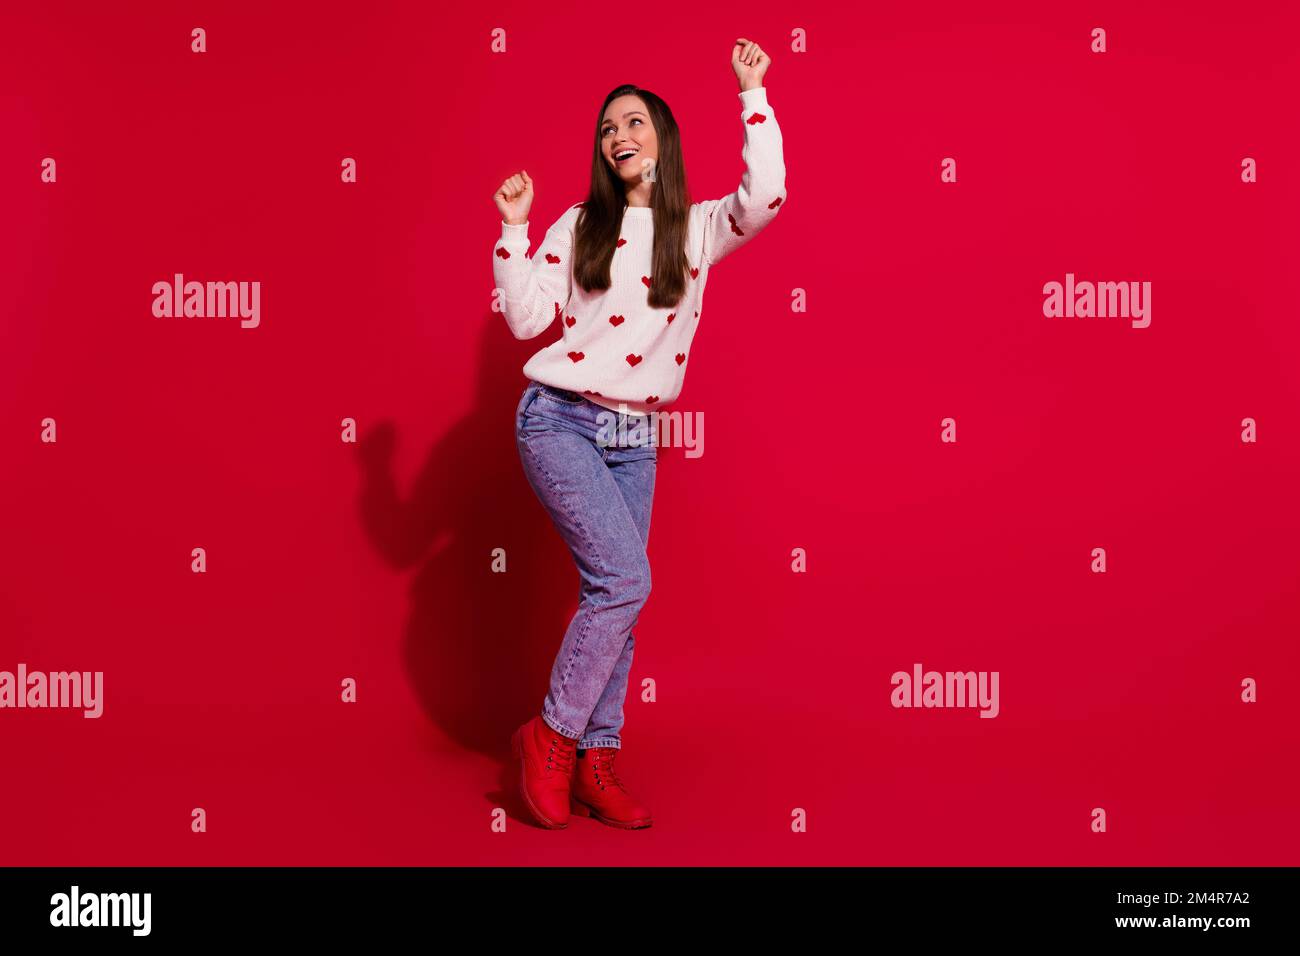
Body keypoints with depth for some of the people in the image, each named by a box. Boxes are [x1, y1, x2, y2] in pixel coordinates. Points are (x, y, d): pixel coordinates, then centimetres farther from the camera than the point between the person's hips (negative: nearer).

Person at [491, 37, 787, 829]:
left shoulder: (698, 228, 5)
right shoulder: (578, 226, 4)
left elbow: (767, 197, -15)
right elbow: (525, 319, 0)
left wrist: (752, 95, -11)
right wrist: (514, 228, -6)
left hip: (634, 437, 3)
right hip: (560, 420, -3)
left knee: (615, 594, 3)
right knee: (625, 580, -16)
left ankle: (595, 762, 13)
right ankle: (551, 736, 0)